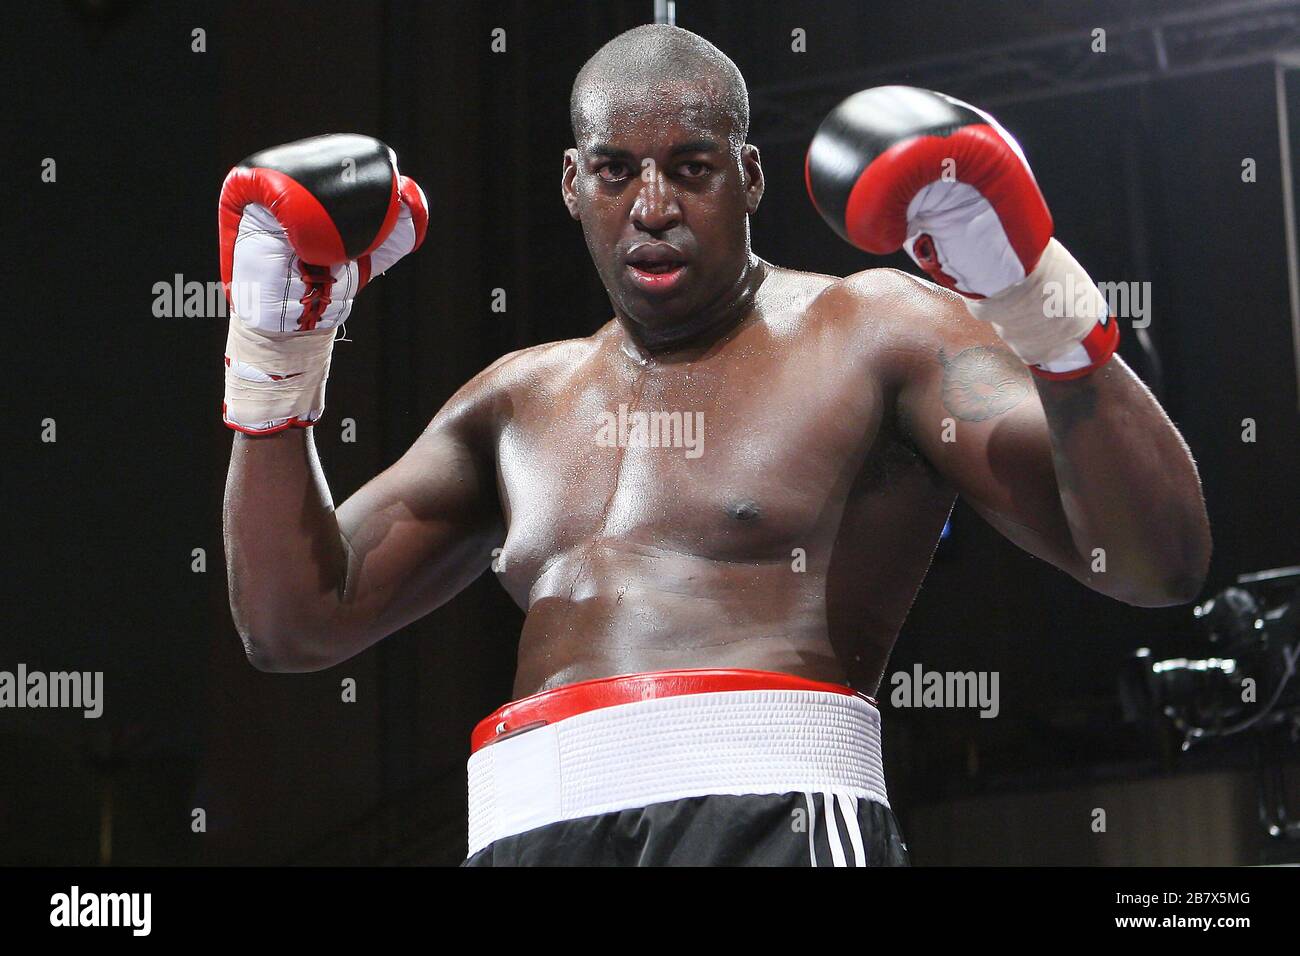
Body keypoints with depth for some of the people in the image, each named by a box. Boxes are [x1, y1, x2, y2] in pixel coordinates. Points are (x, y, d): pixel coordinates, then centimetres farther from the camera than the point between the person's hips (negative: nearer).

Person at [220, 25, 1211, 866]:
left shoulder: (874, 335, 7)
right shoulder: (521, 403, 24)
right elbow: (296, 623, 22)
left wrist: (1036, 296, -14)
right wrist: (273, 347, 15)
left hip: (767, 816, -4)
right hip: (528, 826, 5)